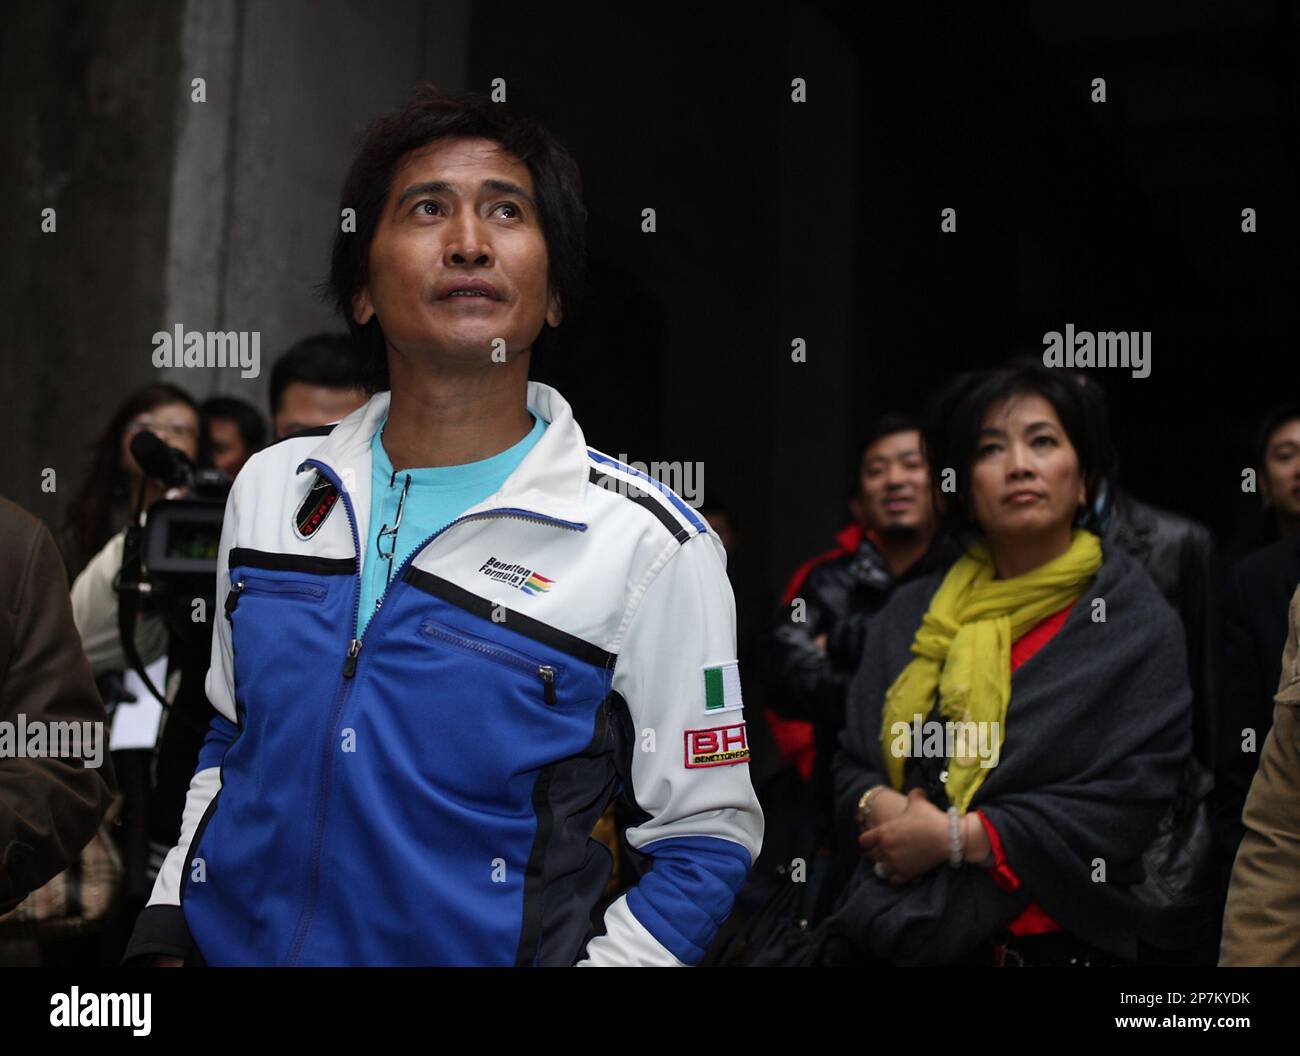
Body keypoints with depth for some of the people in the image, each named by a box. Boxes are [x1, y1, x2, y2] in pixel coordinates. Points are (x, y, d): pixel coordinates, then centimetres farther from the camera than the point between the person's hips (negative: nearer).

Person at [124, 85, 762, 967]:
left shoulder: (651, 544, -14)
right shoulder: (273, 487, 0)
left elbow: (705, 838, -9)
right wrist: (166, 931, 4)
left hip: (476, 947, -4)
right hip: (229, 942, 4)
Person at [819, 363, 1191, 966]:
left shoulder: (1136, 623, -5)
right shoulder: (911, 615, 7)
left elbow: (1129, 803, -14)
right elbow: (851, 763, 9)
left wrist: (955, 836, -18)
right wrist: (879, 809, -14)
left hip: (1055, 942, -3)